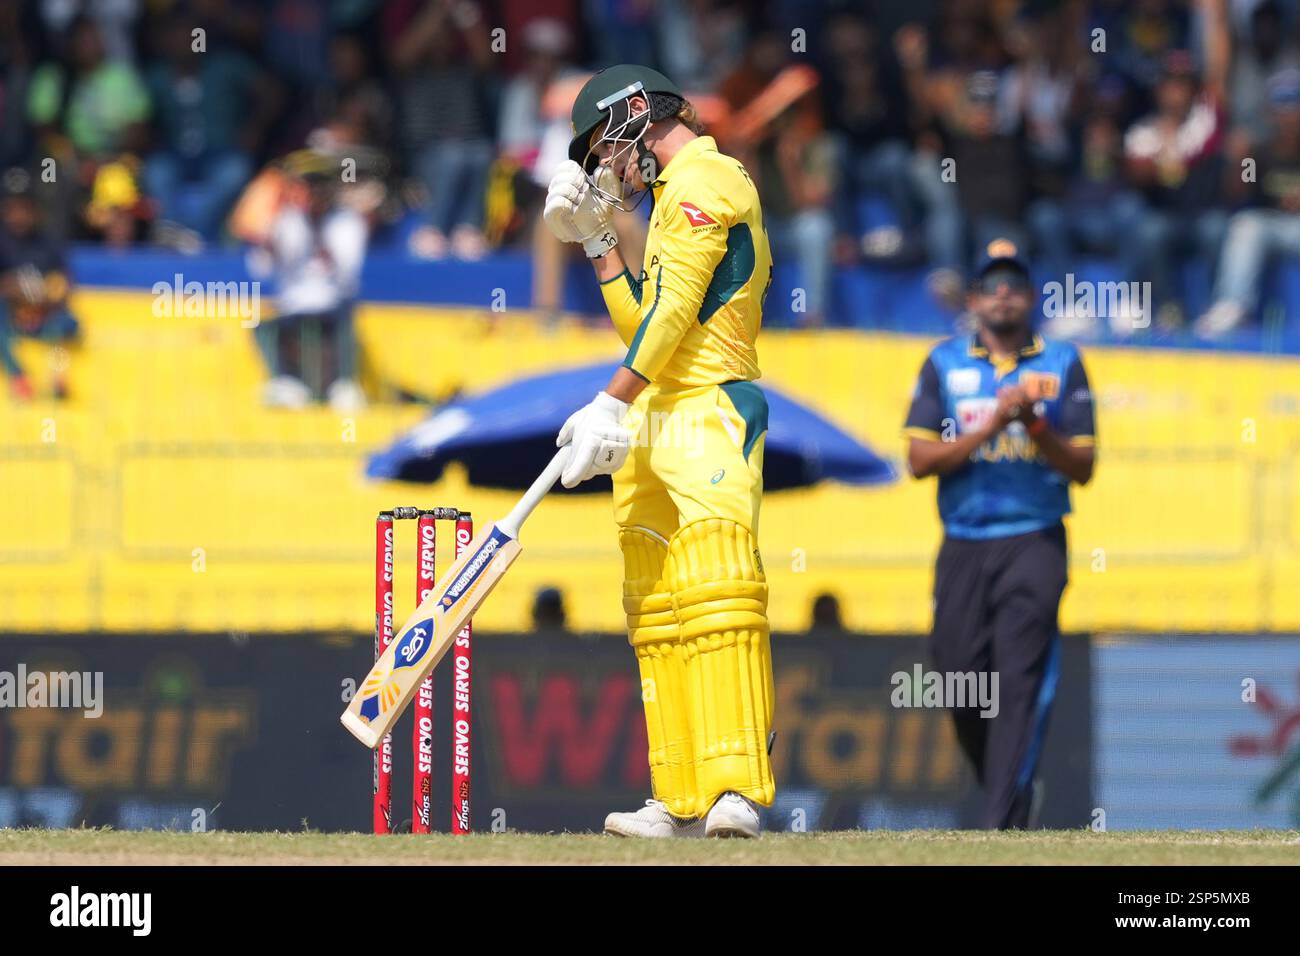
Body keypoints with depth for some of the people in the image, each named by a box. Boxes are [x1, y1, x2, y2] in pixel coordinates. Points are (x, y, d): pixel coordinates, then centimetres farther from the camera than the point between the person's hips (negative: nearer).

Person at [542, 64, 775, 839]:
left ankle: (737, 789, -30)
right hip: (651, 432, 11)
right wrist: (598, 241, 24)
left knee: (719, 592, -20)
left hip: (708, 412, -11)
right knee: (657, 613, 4)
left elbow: (675, 308, -14)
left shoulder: (701, 179, -3)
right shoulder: (678, 197, 27)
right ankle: (681, 802, 2)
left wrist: (612, 404, -19)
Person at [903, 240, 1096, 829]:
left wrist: (1036, 427, -15)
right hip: (963, 548, 2)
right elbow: (920, 459, -2)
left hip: (1035, 543, -2)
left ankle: (1001, 826, -19)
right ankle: (1006, 790, 25)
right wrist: (992, 425, -13)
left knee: (1021, 681, -14)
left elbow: (1082, 468, 3)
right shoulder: (944, 365, 9)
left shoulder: (1063, 365, 7)